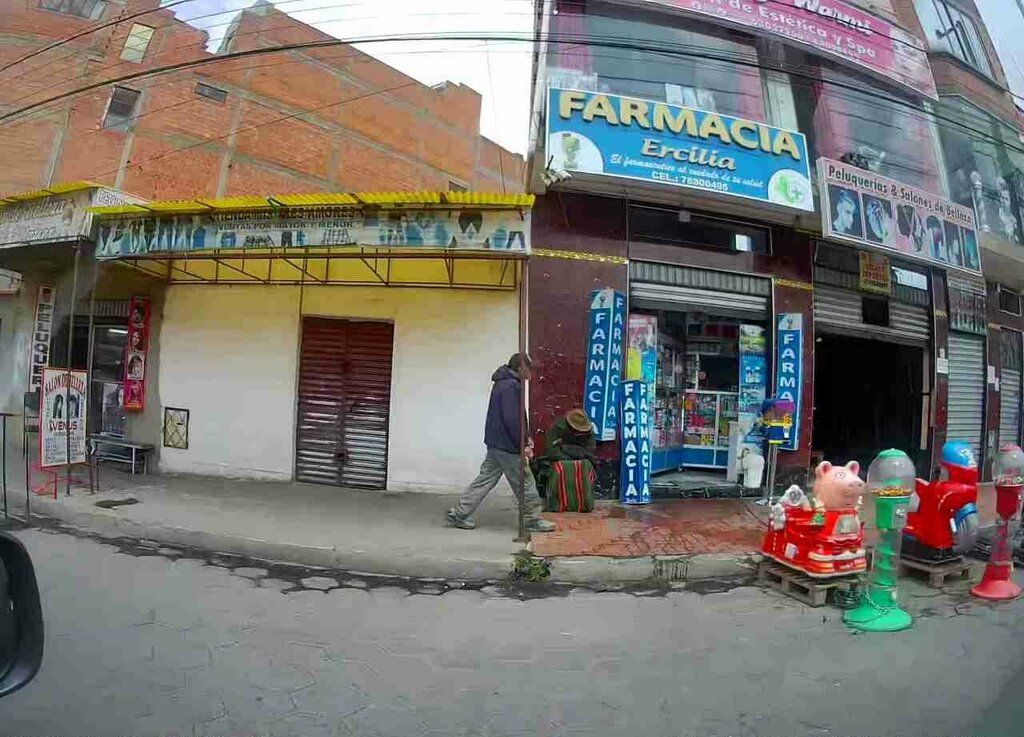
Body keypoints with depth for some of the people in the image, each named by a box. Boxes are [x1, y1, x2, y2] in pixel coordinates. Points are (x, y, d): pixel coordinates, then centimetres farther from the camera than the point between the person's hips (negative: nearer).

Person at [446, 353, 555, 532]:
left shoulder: (502, 383, 15)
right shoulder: (511, 386, -17)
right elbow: (512, 419, -23)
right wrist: (523, 445, -16)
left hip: (495, 443, 10)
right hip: (507, 446, -10)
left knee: (485, 479, 13)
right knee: (525, 483, 2)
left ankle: (458, 513, 15)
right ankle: (533, 520, 14)